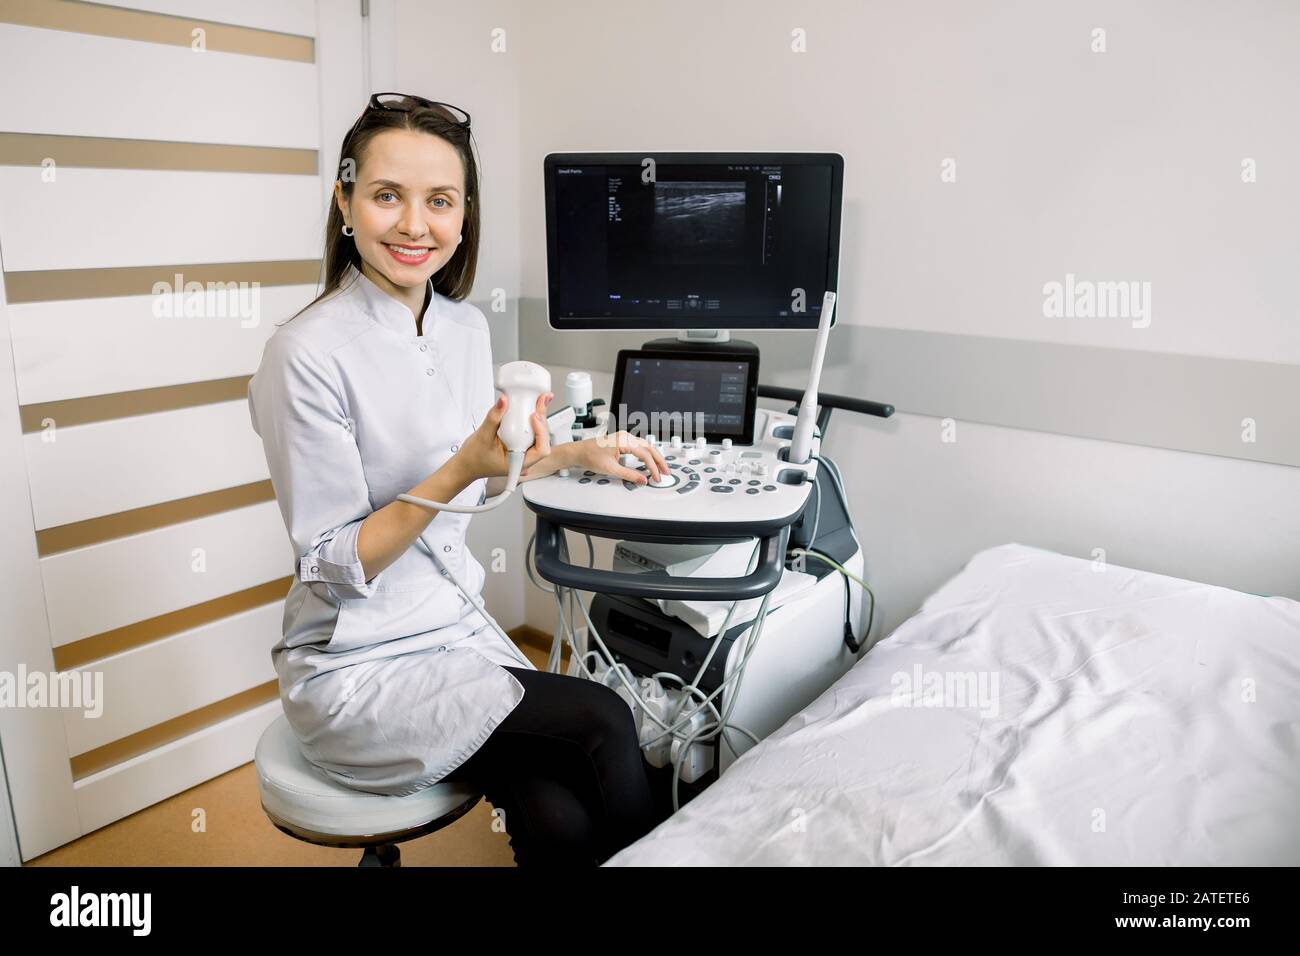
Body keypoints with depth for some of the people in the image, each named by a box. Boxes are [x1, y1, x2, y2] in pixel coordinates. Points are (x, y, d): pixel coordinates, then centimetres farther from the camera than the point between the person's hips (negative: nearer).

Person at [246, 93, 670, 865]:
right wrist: (458, 471, -29)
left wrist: (573, 455, 4)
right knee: (605, 723, -15)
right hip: (357, 671, -5)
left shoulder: (467, 327, 1)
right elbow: (335, 564, -18)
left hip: (458, 625, 5)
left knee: (558, 816, -15)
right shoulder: (309, 353, -19)